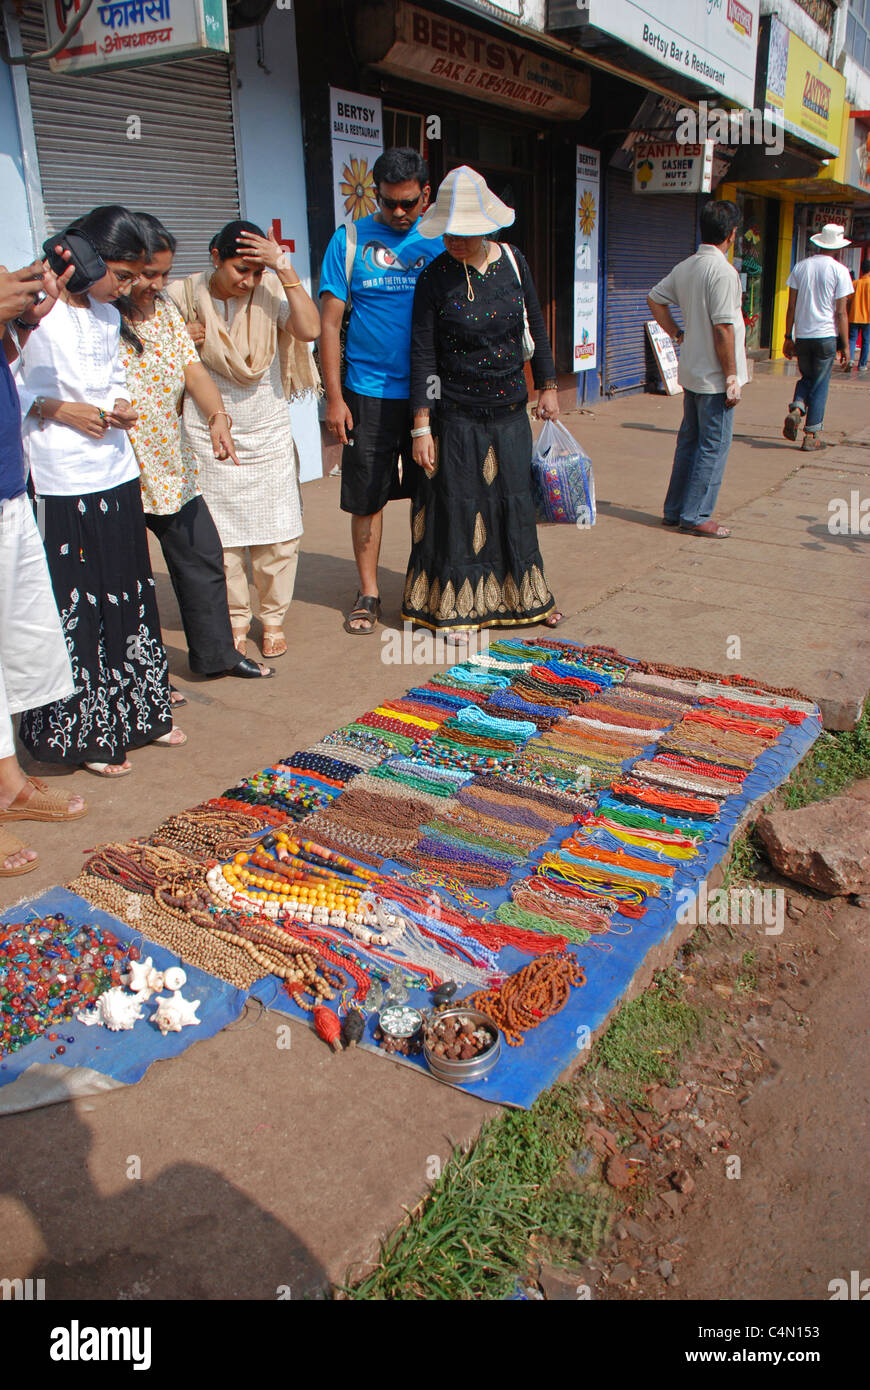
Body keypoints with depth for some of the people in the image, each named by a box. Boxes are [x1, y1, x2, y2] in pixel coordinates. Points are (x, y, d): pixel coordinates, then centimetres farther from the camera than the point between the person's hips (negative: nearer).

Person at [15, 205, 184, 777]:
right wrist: (61, 410, -18)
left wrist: (122, 407, 4)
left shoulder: (109, 317, 12)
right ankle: (86, 732, 12)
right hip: (64, 485, -7)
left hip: (119, 477, 8)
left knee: (129, 599, 13)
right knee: (75, 611, -1)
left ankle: (136, 715, 27)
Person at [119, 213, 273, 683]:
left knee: (203, 556, 14)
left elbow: (193, 367, -1)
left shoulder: (164, 310, 9)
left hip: (171, 467, 7)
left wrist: (217, 416, -19)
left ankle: (216, 653, 31)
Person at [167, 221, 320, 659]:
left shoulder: (269, 290, -4)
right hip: (209, 436, 0)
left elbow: (309, 329, -20)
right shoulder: (183, 295, -4)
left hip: (269, 433, 1)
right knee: (221, 535, 3)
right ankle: (235, 620, 20)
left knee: (278, 536, 3)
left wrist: (285, 268, -20)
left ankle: (273, 618, 21)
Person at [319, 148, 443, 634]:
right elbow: (330, 324, 0)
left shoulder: (440, 241, 5)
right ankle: (369, 593, 17)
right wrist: (334, 398, -6)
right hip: (370, 393, -1)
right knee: (369, 498, 3)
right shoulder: (350, 240, 0)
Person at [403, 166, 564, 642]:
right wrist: (422, 427, -14)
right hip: (457, 416, -4)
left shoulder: (513, 262, 1)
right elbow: (422, 357, -11)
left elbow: (536, 327, 12)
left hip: (510, 411, 4)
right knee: (458, 506, 2)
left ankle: (523, 596, 27)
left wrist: (547, 385, 12)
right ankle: (455, 606, 16)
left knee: (515, 500, 12)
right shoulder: (434, 278, -9)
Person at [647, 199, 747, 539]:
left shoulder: (684, 267, 7)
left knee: (689, 441, 16)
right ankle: (696, 516, 4)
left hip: (691, 372, 8)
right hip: (714, 377, -8)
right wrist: (732, 376, -16)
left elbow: (655, 299, 18)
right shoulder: (723, 272, -18)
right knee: (714, 447, 0)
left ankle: (674, 510, 21)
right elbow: (723, 328, -20)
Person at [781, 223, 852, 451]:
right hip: (826, 335, -3)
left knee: (806, 378, 21)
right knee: (820, 385, 5)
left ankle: (796, 409, -7)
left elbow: (791, 306, 4)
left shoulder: (800, 267, 5)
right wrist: (845, 345, -1)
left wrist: (788, 337, 11)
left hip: (802, 336, 3)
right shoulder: (839, 271, -5)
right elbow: (841, 312, -7)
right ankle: (811, 435, 5)